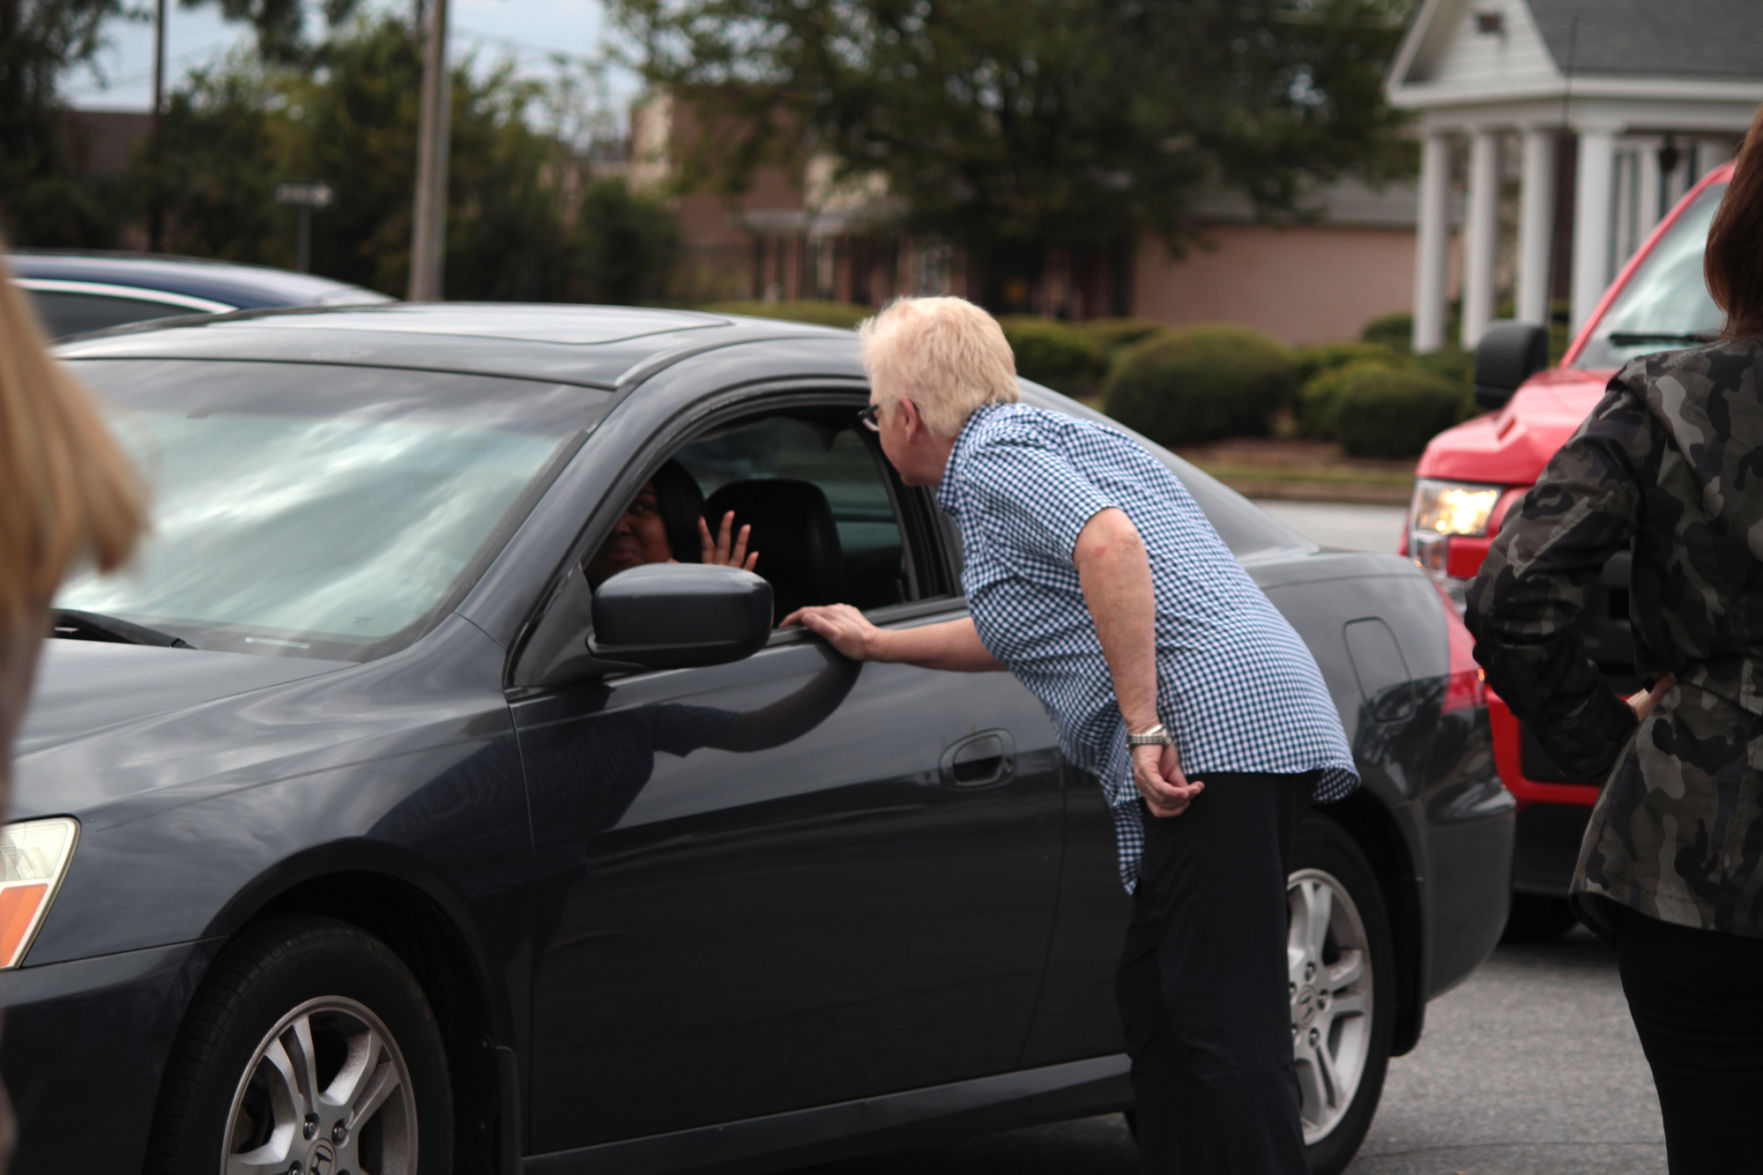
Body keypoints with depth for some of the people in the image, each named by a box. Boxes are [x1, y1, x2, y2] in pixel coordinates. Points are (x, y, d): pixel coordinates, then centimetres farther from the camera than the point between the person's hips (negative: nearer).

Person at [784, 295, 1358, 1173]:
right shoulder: (1044, 439, 29)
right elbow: (1024, 633, 43)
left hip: (1214, 724, -10)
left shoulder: (993, 457, -2)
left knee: (1222, 1016, -13)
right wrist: (877, 643, 51)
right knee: (1153, 1002, 14)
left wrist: (1143, 726, -22)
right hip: (1271, 726, 10)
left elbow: (1109, 544, -22)